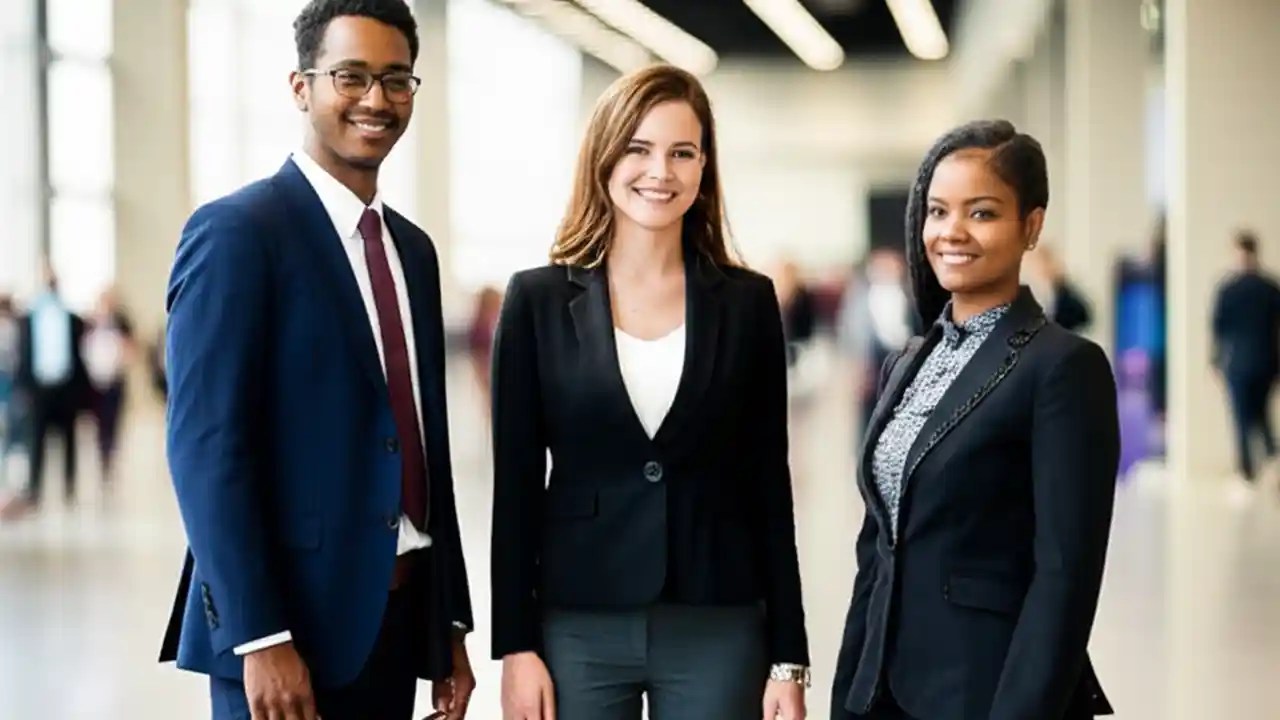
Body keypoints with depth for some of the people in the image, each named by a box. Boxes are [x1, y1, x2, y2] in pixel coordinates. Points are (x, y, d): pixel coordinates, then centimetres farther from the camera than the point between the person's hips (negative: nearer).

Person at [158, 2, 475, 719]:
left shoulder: (412, 249, 14)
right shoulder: (236, 231, -9)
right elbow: (205, 444, -15)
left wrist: (452, 626, 13)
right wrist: (259, 637, -20)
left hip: (400, 619, 7)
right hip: (290, 620, -7)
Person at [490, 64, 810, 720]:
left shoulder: (747, 302, 4)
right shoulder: (538, 299, 1)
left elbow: (768, 485, 4)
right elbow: (516, 485, 1)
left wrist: (789, 656, 2)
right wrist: (515, 645, -4)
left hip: (718, 631, 1)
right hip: (577, 628, -1)